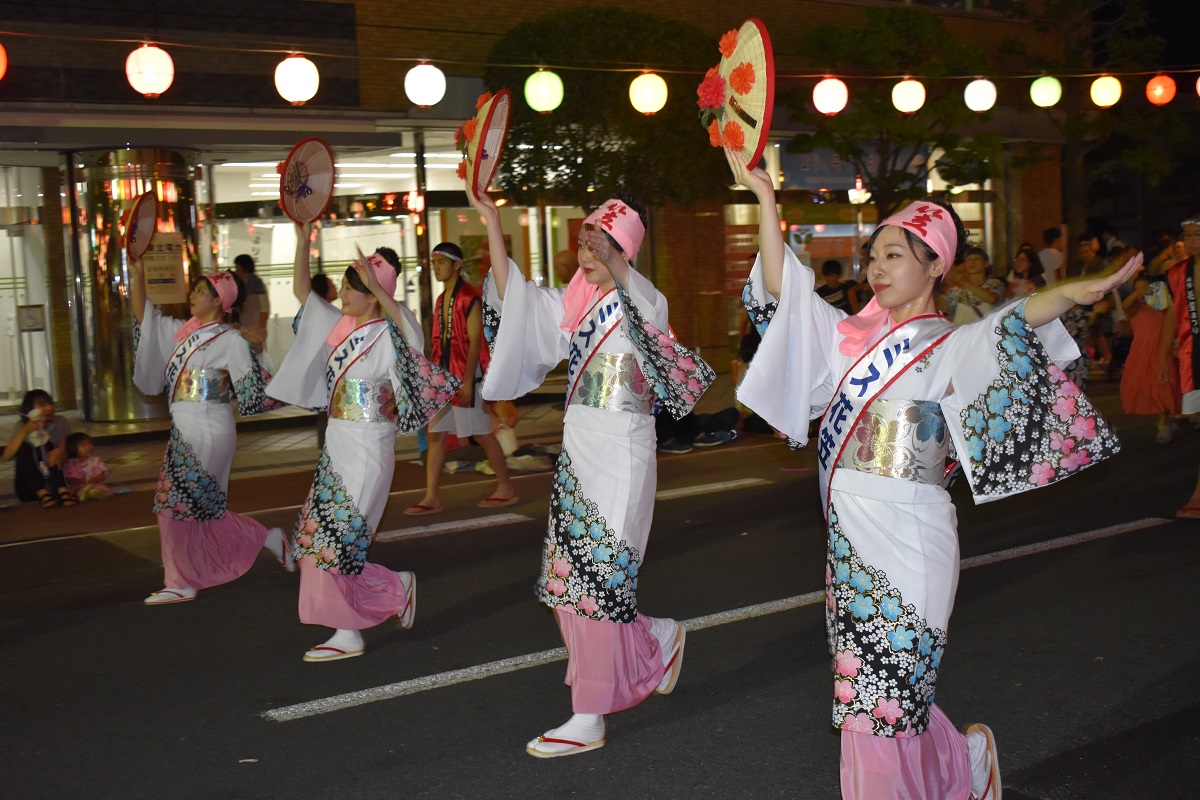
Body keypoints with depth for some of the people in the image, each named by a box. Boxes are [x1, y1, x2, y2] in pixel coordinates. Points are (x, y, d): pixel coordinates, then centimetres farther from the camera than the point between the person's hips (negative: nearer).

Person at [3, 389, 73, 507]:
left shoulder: (59, 424, -1)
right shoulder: (23, 427, -1)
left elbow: (66, 457, -6)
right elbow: (7, 456, -14)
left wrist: (59, 451, -30)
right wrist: (24, 431, -24)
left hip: (53, 482, -1)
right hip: (29, 487, 1)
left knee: (48, 445, -19)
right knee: (24, 448, -20)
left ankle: (63, 492, -37)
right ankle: (43, 494, -39)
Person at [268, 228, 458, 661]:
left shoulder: (387, 336, -12)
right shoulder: (340, 326, 8)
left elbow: (410, 332, -35)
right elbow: (301, 289, 11)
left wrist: (378, 287, -41)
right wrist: (303, 236, 3)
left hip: (368, 448, -8)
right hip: (337, 444, 8)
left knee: (337, 540, -5)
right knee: (327, 538, 8)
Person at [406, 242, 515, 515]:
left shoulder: (469, 298, -11)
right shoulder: (441, 300, 14)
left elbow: (474, 343, -16)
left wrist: (467, 382, -21)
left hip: (465, 374, -9)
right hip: (443, 374, 9)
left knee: (482, 433, 0)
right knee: (434, 433, 5)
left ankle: (506, 489, 12)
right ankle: (432, 497, 9)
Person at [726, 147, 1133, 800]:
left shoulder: (947, 349, -7)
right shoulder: (853, 336, 10)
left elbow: (1008, 328, -27)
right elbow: (781, 289, 5)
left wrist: (1067, 295, -47)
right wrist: (763, 194, 0)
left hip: (907, 539, -6)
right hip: (850, 532, 6)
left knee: (884, 699, -1)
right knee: (871, 689, 15)